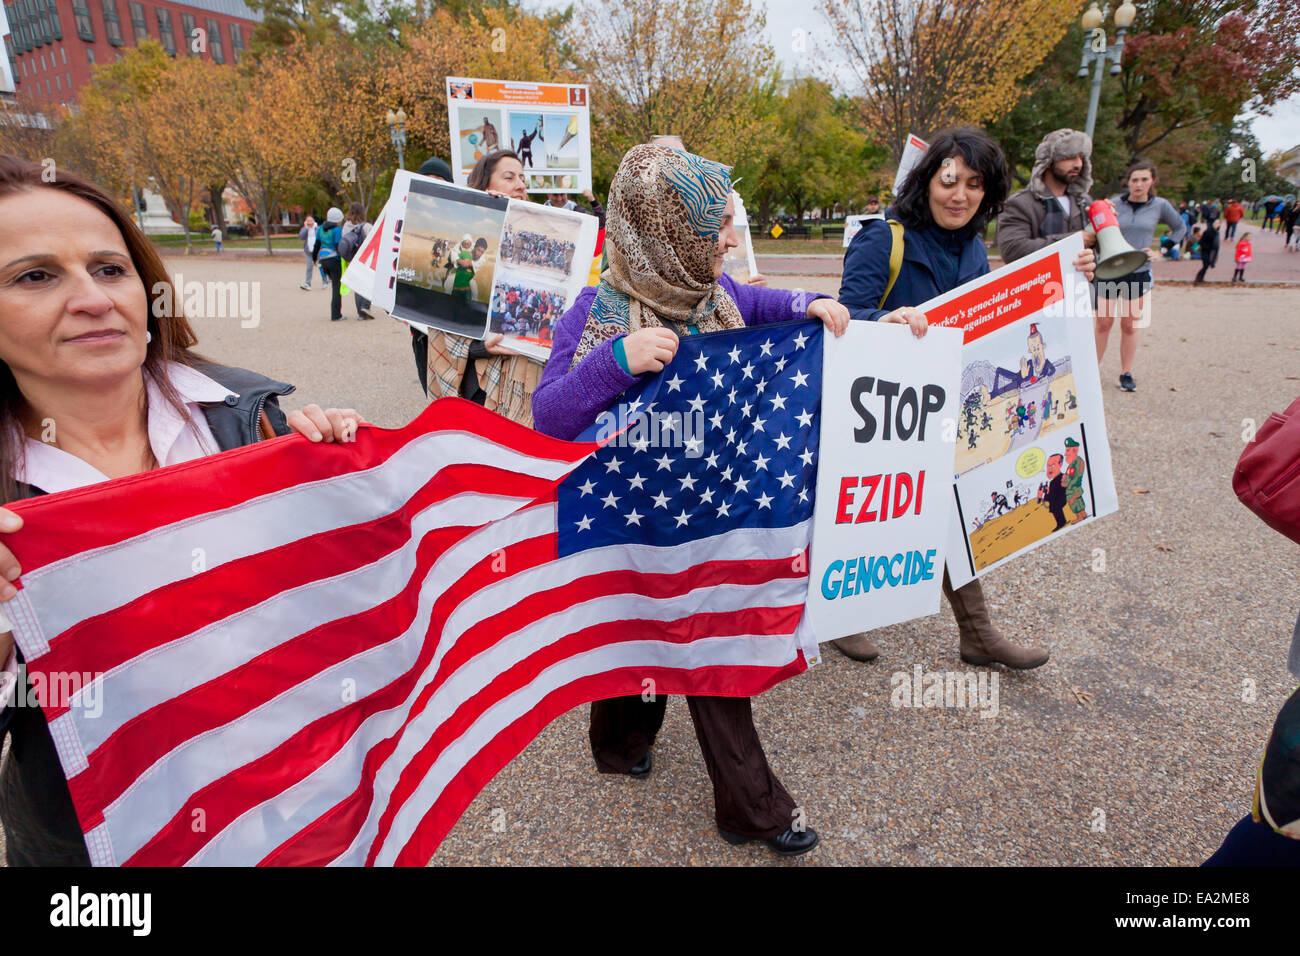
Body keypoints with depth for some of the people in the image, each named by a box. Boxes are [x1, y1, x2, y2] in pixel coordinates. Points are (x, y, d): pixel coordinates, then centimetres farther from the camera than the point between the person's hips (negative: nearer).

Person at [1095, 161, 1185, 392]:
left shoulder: (1160, 206, 2)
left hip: (1139, 273, 1)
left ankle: (1126, 373, 15)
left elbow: (1179, 228, 17)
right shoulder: (1115, 204, -3)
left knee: (1130, 326, 7)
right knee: (1103, 323, 3)